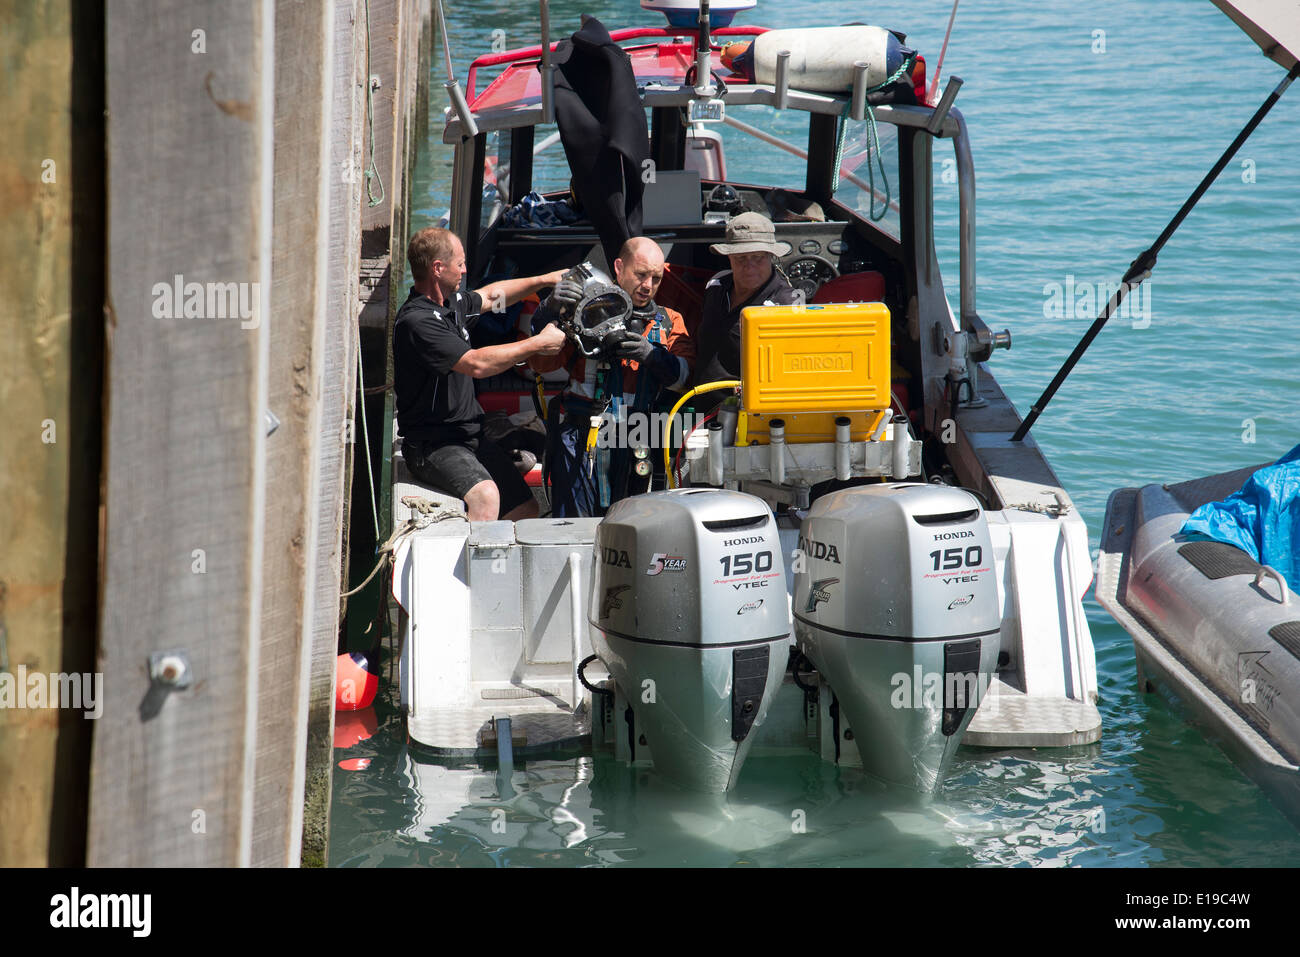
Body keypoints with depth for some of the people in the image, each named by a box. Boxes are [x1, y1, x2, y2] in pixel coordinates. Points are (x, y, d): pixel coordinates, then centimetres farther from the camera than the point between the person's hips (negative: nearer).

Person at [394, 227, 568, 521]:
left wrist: (544, 280, 29)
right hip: (432, 444, -9)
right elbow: (477, 364, -26)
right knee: (486, 496, -35)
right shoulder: (416, 321, -19)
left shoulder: (453, 303, 11)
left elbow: (491, 295, 34)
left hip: (471, 436, 10)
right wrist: (537, 344, -18)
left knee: (527, 510, 4)